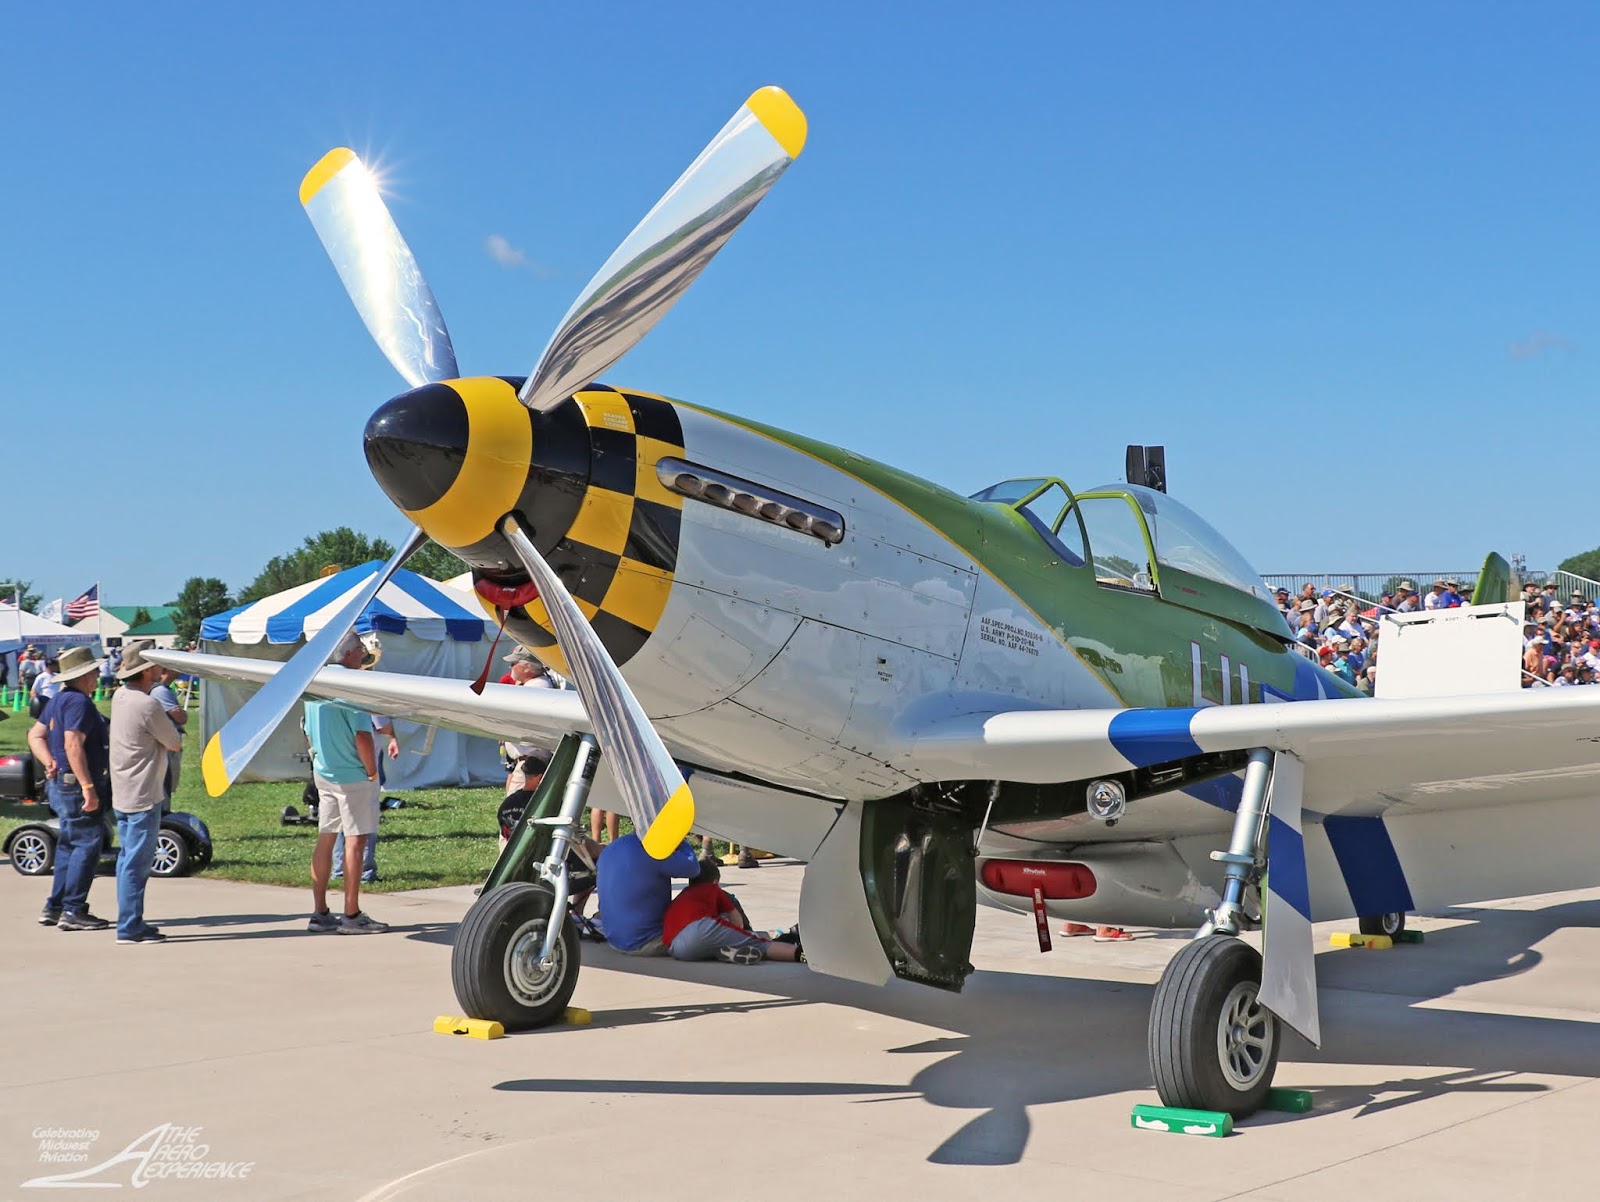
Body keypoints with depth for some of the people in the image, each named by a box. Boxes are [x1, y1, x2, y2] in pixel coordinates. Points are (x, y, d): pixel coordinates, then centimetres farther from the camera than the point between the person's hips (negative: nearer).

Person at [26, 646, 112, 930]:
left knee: (69, 847, 16)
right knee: (88, 845, -7)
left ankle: (54, 907, 20)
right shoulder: (78, 702, -17)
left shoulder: (59, 700, 15)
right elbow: (73, 745, -26)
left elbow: (35, 735, 19)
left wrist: (50, 763, 5)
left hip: (60, 785, 10)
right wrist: (88, 786, -27)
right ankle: (72, 911, -6)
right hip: (76, 787, -10)